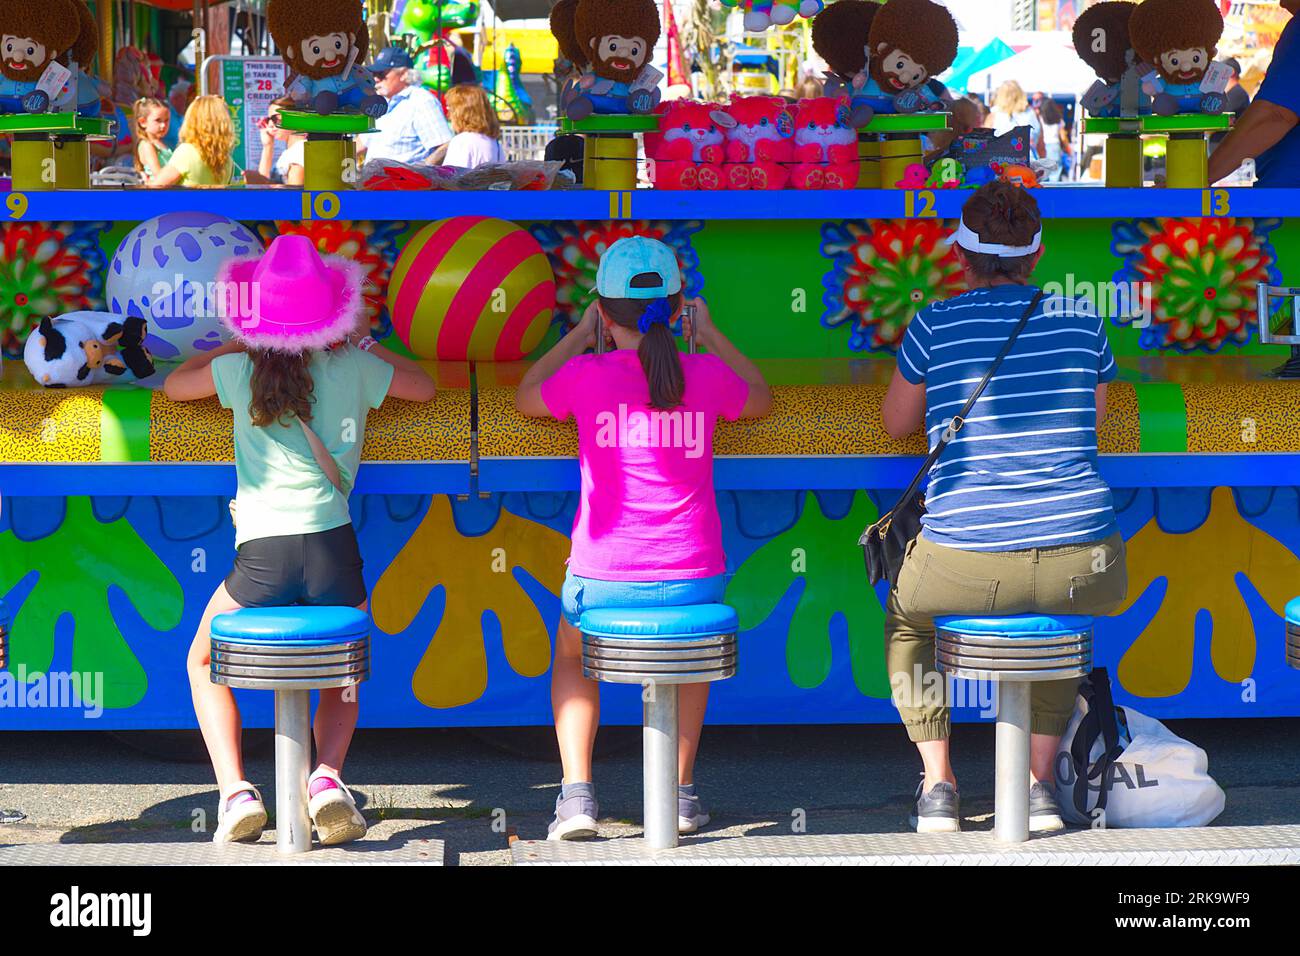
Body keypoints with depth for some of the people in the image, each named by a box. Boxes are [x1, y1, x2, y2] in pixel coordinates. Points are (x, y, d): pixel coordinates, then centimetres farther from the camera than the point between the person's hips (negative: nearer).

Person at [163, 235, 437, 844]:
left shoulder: (242, 371, 3)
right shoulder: (355, 369, 6)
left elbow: (174, 385, 25)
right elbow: (424, 388, 27)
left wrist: (242, 344, 32)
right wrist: (361, 341, 35)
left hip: (262, 556, -1)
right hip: (334, 548, 1)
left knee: (204, 663, 24)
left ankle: (235, 790, 4)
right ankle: (327, 776, -2)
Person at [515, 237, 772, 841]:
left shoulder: (587, 377, -7)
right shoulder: (708, 376, -2)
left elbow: (526, 398, 16)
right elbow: (761, 399, 22)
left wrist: (579, 336, 23)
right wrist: (710, 335, 28)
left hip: (602, 583, -1)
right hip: (694, 581, 2)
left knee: (571, 657, 31)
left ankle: (577, 793, 14)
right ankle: (680, 793, 27)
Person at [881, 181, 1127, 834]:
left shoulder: (935, 325, 0)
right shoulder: (1080, 320, 7)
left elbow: (897, 423, 17)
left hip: (966, 567, -2)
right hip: (1083, 561, 2)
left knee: (905, 614, 33)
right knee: (1058, 610, 40)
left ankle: (937, 783, 22)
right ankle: (1039, 782, 29)